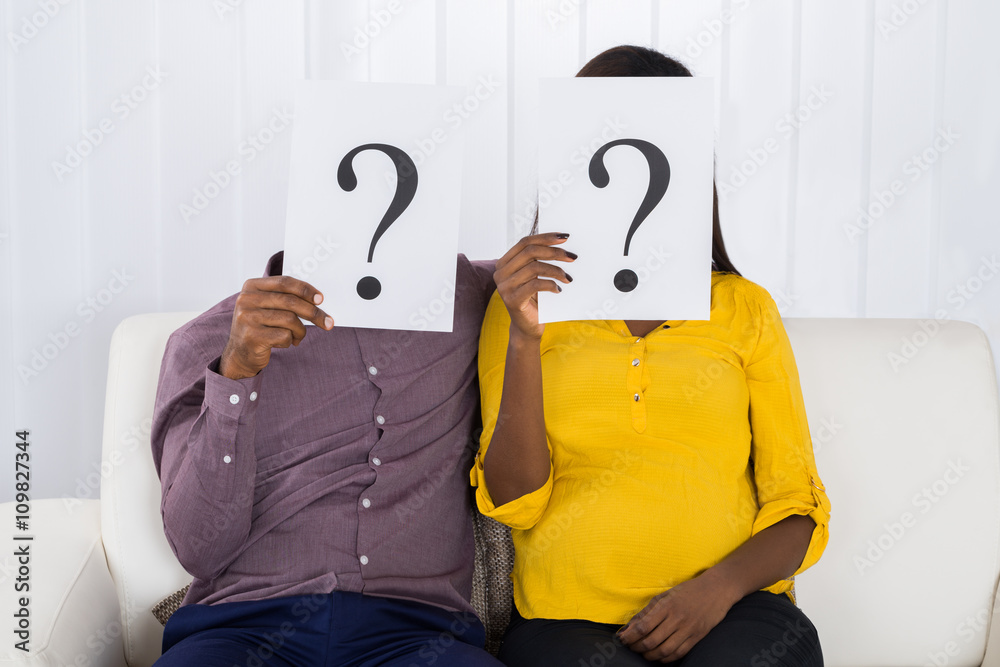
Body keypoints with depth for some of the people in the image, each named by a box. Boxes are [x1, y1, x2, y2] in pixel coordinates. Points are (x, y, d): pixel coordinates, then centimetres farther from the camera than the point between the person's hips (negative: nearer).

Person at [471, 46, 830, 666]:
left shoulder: (745, 308, 15)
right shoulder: (528, 300, 12)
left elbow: (798, 510, 9)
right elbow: (514, 503, 1)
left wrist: (719, 588, -11)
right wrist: (525, 339, -11)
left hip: (730, 609, 0)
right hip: (567, 615, 0)